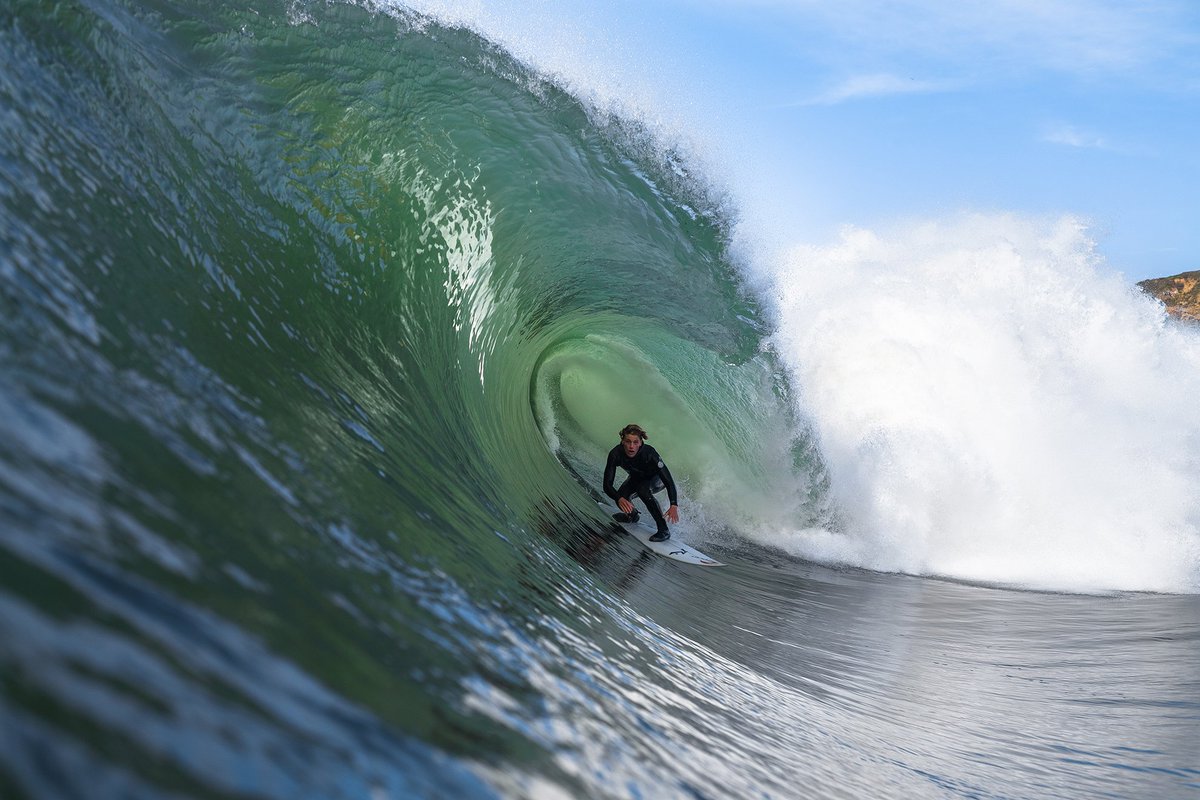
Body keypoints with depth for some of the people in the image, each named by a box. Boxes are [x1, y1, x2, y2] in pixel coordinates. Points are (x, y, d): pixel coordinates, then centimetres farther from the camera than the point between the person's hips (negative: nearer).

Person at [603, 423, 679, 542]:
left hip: (656, 478, -3)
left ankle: (664, 530, -26)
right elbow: (607, 485, -33)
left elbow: (668, 480, -41)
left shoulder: (649, 453, -40)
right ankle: (632, 515, 16)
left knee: (642, 489, -34)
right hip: (636, 478, 3)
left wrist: (674, 505, -55)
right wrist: (619, 499, -53)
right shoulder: (615, 454, -32)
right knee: (621, 498, -21)